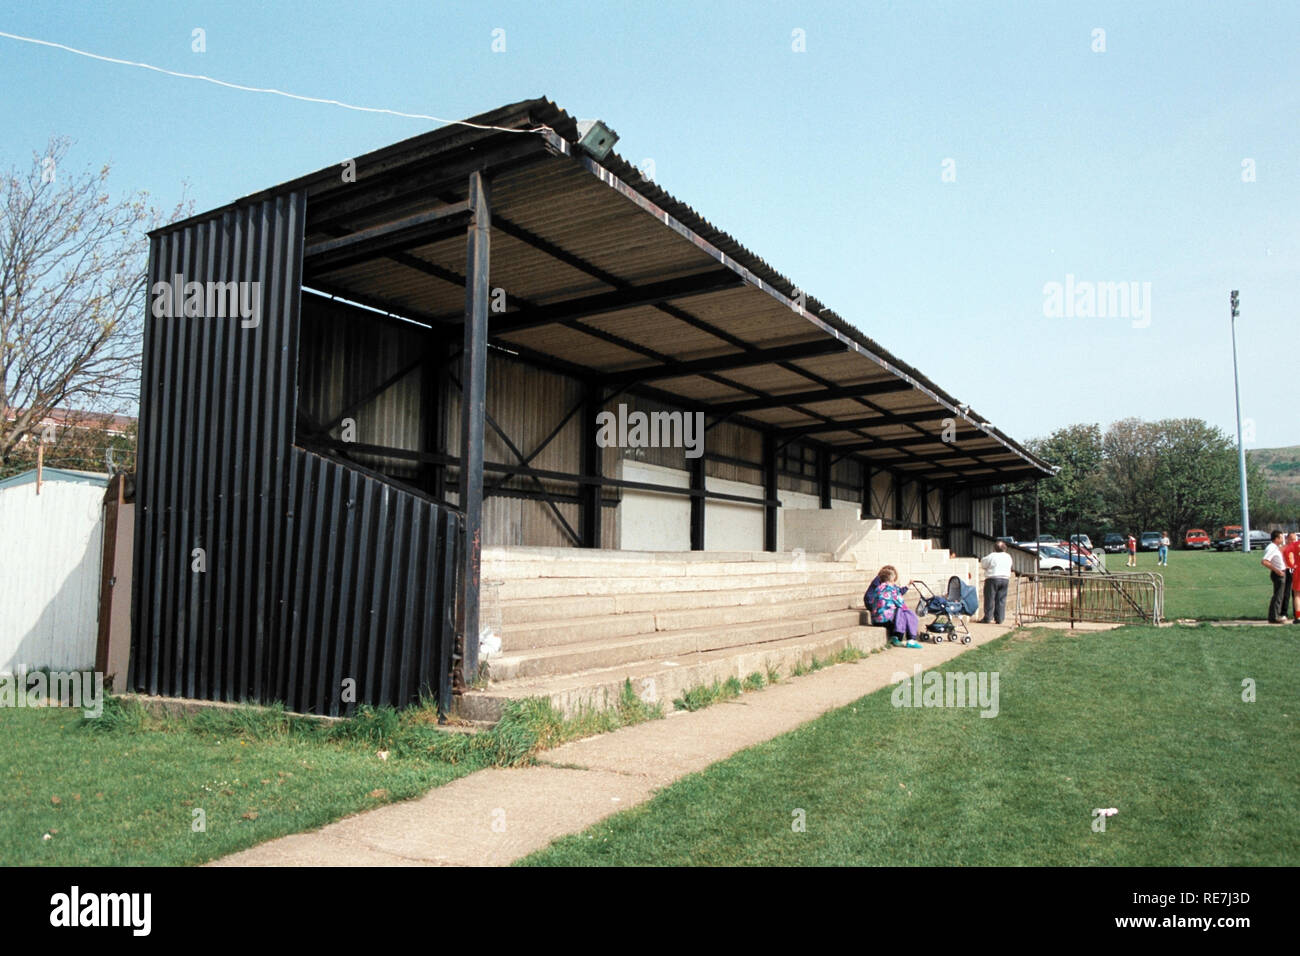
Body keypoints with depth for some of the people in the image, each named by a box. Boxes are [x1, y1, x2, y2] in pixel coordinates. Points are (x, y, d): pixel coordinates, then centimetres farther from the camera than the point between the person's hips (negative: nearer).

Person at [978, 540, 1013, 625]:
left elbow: (983, 564, 1)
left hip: (993, 579, -5)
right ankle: (999, 619, 6)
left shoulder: (992, 556, -8)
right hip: (1005, 579, 5)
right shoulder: (1008, 557, 9)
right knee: (1001, 600, 7)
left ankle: (988, 618, 0)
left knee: (990, 599, -1)